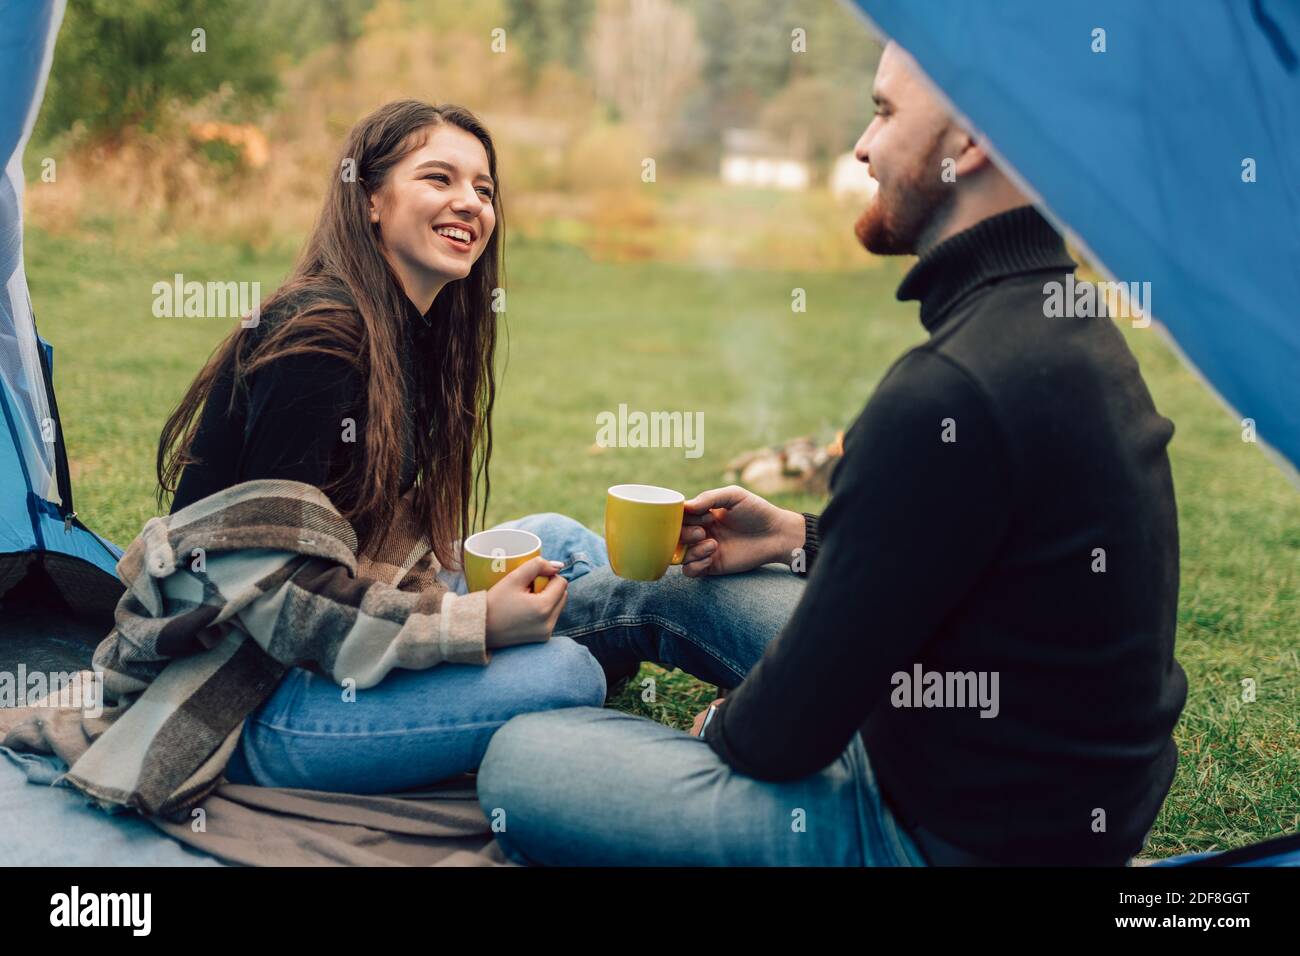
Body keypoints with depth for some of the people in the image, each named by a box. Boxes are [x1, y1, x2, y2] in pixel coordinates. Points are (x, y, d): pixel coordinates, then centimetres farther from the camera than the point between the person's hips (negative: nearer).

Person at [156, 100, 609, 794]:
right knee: (564, 675, -23)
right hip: (248, 709, -9)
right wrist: (475, 625, -23)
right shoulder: (320, 337, -20)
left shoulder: (414, 337, 8)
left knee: (559, 539, 7)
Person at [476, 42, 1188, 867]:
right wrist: (802, 537, 13)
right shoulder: (1067, 323, 1)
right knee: (676, 584, 22)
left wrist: (721, 728, 0)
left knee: (519, 765, -5)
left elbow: (787, 734, -23)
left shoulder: (951, 392, -31)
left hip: (957, 833, -9)